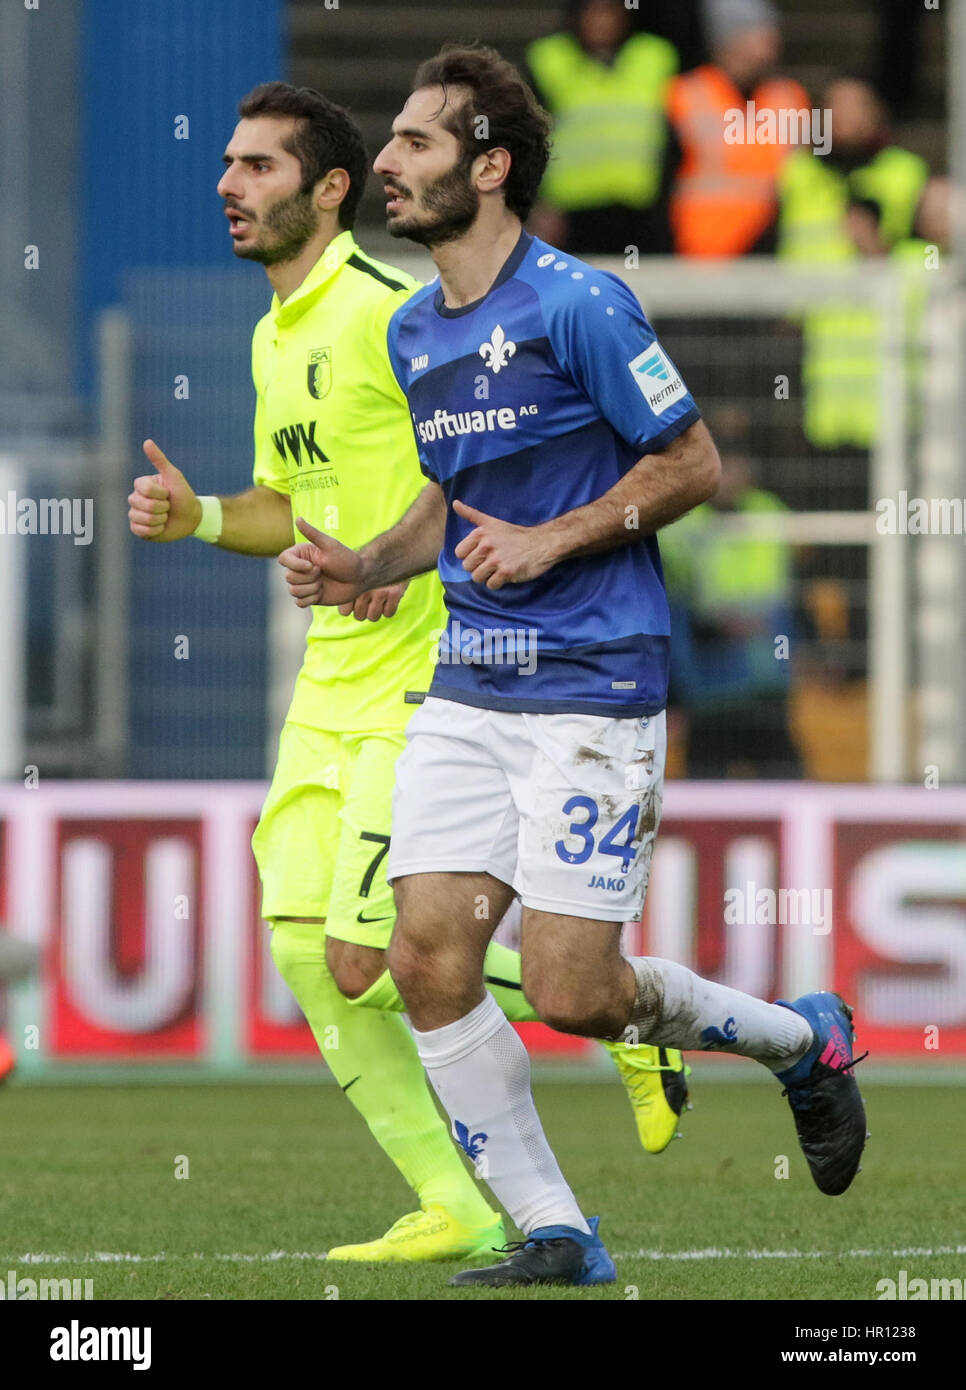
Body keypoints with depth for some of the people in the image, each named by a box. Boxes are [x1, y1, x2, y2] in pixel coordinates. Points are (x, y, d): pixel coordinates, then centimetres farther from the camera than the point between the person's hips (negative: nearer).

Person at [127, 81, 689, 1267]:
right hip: (333, 681, 9)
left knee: (370, 959, -12)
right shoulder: (275, 337, 15)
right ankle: (455, 1209, 6)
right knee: (303, 945, 0)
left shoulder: (388, 310, -14)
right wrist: (196, 517, 8)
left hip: (425, 678, -9)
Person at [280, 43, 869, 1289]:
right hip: (467, 687, 7)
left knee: (571, 991, -9)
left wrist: (549, 541, -16)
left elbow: (692, 463, -8)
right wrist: (360, 568, 6)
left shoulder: (577, 306, -12)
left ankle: (801, 1039, 19)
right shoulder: (412, 332, 12)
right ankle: (555, 1241, 3)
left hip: (592, 685, -7)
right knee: (427, 956, -7)